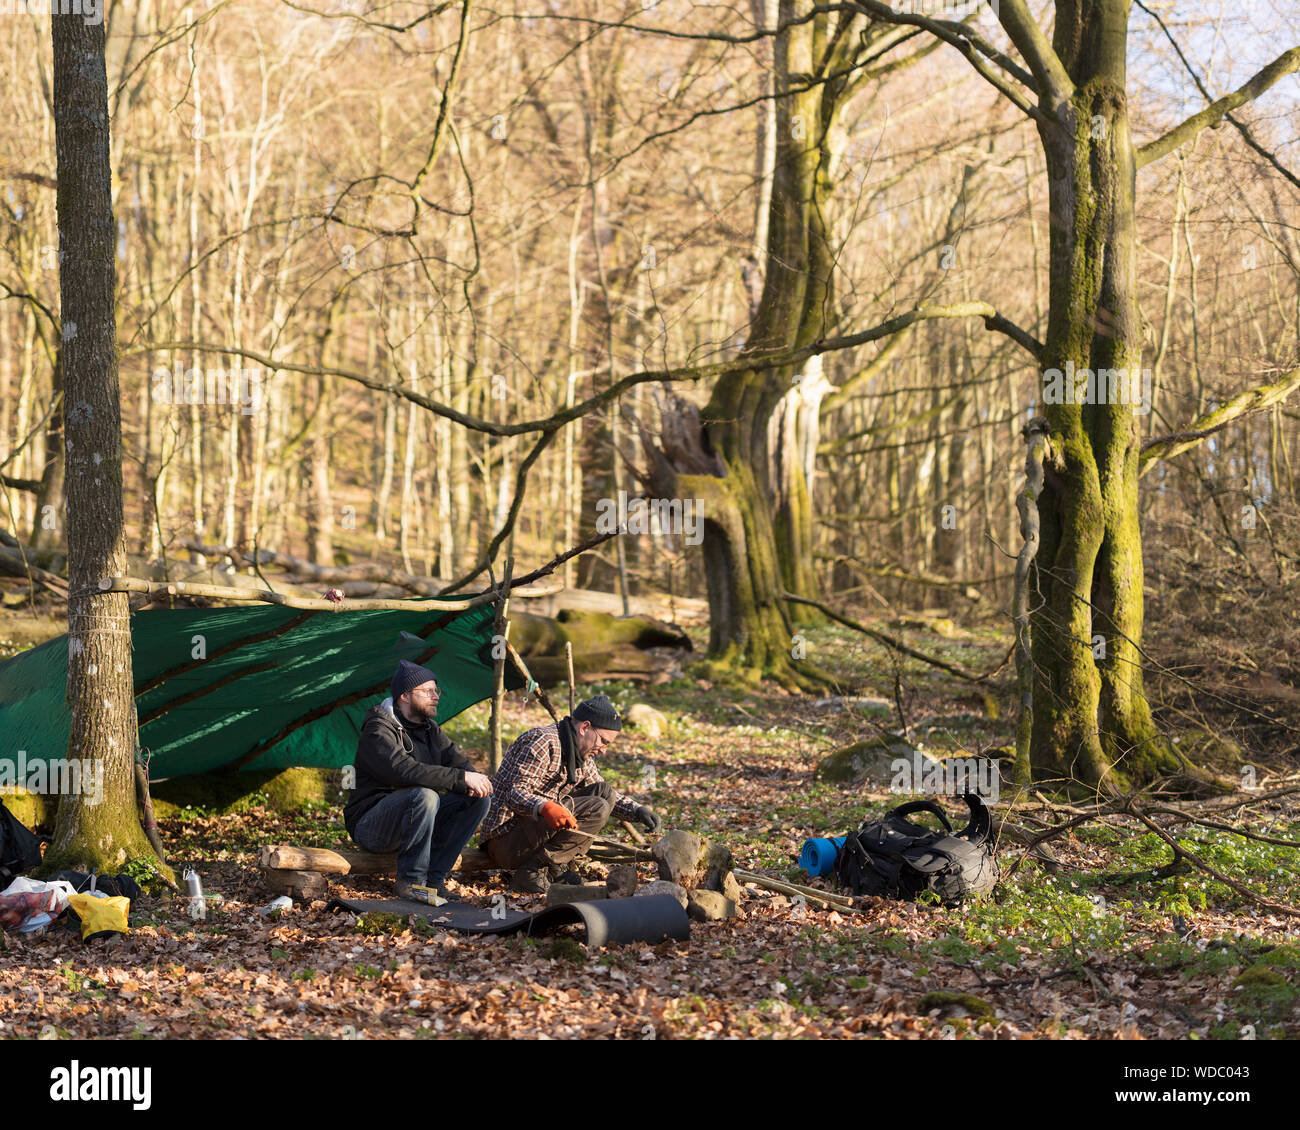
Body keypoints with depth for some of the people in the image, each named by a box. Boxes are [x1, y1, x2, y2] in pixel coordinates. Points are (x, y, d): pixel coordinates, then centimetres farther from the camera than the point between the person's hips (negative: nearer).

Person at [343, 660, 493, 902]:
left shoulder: (428, 728, 11)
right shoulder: (378, 730, -17)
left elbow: (456, 759, 7)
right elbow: (404, 770, -33)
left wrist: (475, 780, -19)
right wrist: (461, 777, -34)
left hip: (411, 820, 8)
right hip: (369, 826, -8)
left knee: (478, 799, -8)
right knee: (424, 796, -36)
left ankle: (434, 876, -9)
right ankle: (410, 881, -22)